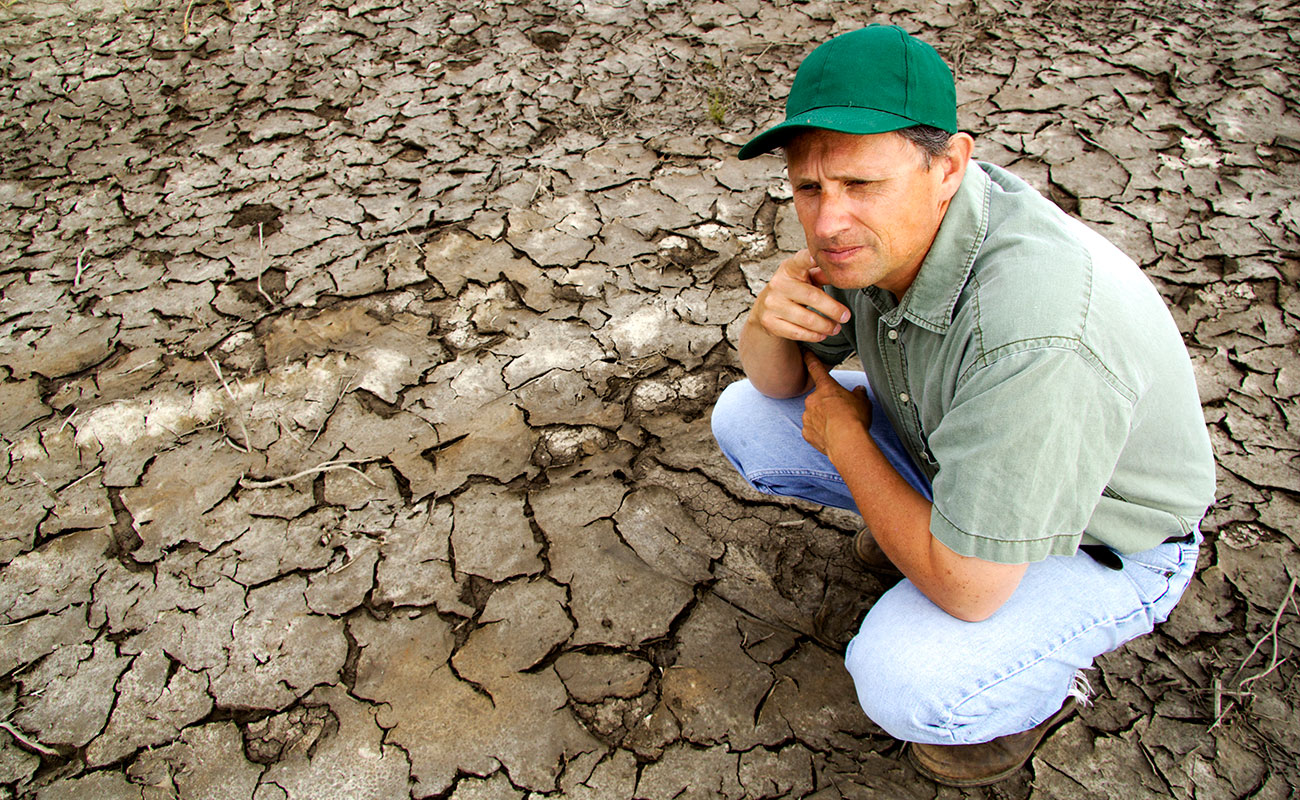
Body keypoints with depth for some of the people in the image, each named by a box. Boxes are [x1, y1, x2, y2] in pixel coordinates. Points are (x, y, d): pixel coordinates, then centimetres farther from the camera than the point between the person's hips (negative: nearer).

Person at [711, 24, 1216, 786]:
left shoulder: (1033, 330, -42)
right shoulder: (875, 224, -17)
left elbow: (966, 587, -35)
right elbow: (780, 381, -3)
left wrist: (843, 435, -21)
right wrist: (770, 317, -28)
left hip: (1102, 543, -6)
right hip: (947, 452, 7)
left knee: (907, 683, -31)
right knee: (745, 420, -3)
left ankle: (1046, 684, 5)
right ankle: (921, 518, 19)